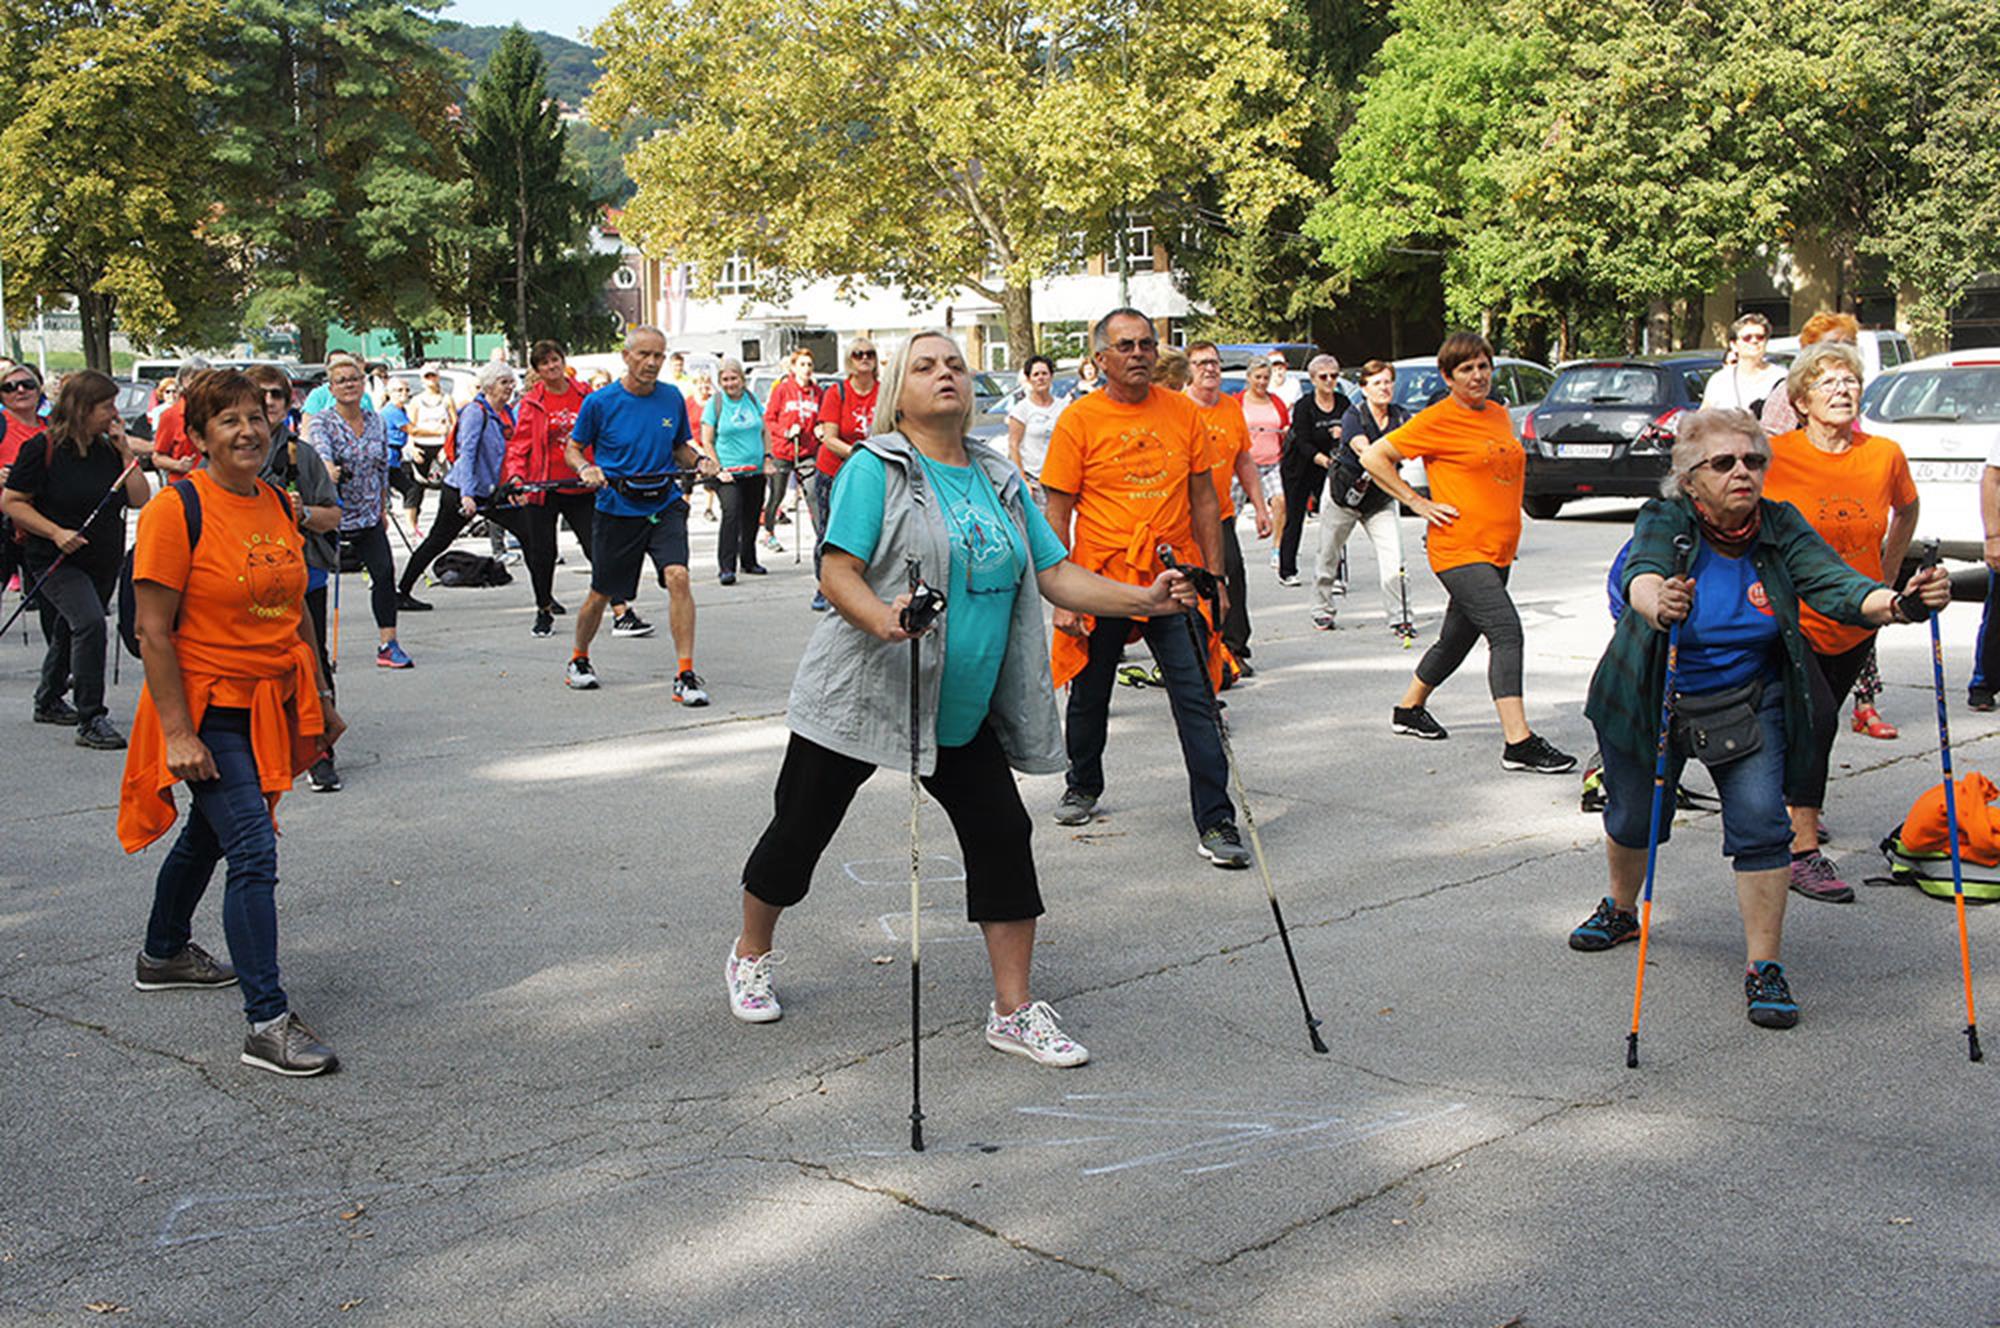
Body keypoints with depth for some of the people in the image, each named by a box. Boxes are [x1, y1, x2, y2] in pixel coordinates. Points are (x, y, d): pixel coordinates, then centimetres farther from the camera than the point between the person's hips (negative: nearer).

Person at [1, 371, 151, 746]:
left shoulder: (108, 449, 5)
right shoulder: (42, 448, -11)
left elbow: (140, 500, 3)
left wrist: (126, 451, -5)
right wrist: (56, 533, -19)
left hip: (104, 562, 6)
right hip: (56, 561, -6)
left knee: (69, 633, 19)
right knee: (90, 623, -25)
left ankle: (48, 701, 43)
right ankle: (91, 720, -21)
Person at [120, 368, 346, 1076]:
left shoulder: (277, 504, 7)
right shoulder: (176, 510, -14)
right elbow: (153, 631, -16)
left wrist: (321, 697, 18)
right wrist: (179, 732, -20)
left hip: (274, 705, 7)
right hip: (211, 710, -7)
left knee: (209, 833, 24)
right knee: (254, 852, -14)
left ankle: (163, 954, 46)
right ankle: (268, 1023, -12)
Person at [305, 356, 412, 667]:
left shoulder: (375, 421, 7)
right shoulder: (321, 422, -8)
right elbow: (321, 452, -28)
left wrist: (383, 509, 17)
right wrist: (330, 471, -50)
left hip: (369, 516, 4)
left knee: (385, 573, -7)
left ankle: (388, 645, -4)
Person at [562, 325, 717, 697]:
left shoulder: (672, 397, 3)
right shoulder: (600, 402, -7)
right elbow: (572, 448, 4)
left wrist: (699, 461, -5)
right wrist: (586, 468, -17)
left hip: (665, 505, 2)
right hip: (616, 510, -1)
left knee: (677, 576, -20)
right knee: (601, 594, 9)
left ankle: (686, 674, -16)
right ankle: (579, 659, 37)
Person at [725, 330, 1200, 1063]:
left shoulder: (1001, 480, 10)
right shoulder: (876, 467, -7)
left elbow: (1055, 575, 7)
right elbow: (838, 571, -16)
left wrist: (1141, 599, -6)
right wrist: (882, 618, -36)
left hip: (962, 709, 5)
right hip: (861, 694, -4)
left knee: (1002, 836, -3)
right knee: (800, 831, 7)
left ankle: (1014, 1011, 8)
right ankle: (749, 955, 34)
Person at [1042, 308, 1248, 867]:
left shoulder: (1183, 413, 3)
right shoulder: (1079, 420, -5)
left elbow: (1203, 499, 10)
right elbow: (1057, 514, -4)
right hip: (1101, 582, -1)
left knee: (1196, 700, -5)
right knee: (1089, 696, 15)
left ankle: (1216, 823, -2)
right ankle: (1083, 787, 40)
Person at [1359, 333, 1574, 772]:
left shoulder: (1500, 414, 14)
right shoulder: (1437, 420, -8)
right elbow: (1373, 458, -6)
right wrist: (1416, 502, -9)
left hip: (1497, 550, 8)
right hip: (1459, 550, -8)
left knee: (1457, 638, 17)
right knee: (1506, 631, -19)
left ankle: (1408, 709, 37)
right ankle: (1518, 743, -22)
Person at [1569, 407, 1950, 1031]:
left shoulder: (1781, 527, -11)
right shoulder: (1665, 520, -19)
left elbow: (1834, 583, -25)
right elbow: (1642, 575, -40)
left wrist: (1898, 603, -46)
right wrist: (1660, 605, -65)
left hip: (1748, 703, 1)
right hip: (1650, 700, -1)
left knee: (1761, 823, -12)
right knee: (1634, 817, 14)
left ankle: (1763, 967, -1)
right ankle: (1621, 910, 44)